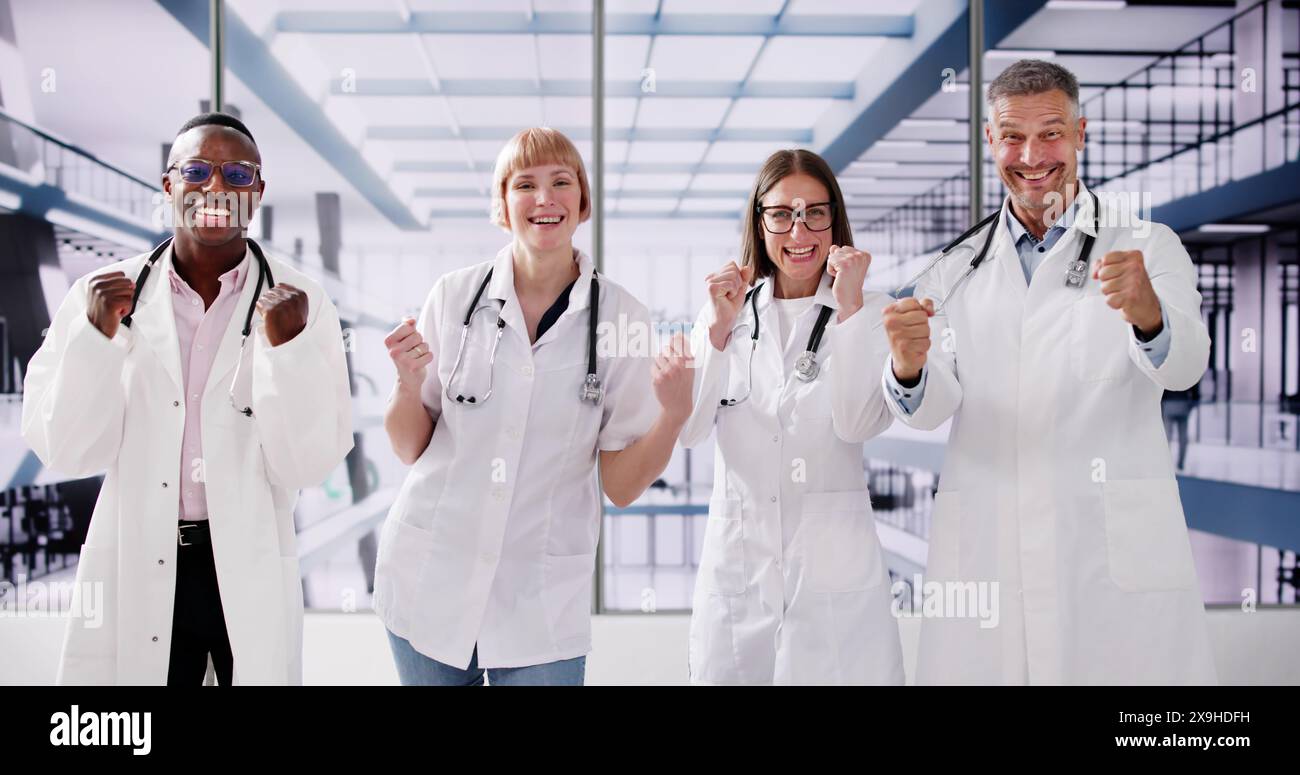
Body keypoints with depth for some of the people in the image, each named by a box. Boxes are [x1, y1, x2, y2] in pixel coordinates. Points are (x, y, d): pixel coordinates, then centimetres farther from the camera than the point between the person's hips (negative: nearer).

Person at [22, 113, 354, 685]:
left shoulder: (301, 304, -6)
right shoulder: (106, 295, -2)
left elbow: (307, 466, -9)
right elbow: (68, 454, -4)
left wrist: (289, 346, -21)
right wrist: (97, 337, -15)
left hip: (249, 571, -1)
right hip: (132, 571, 1)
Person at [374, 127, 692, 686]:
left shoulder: (620, 316, -5)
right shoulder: (454, 296, -3)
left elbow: (621, 486, -3)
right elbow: (410, 449, 4)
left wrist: (673, 414, -19)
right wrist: (409, 384, -14)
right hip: (429, 585, 1)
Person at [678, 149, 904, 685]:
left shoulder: (869, 312, 0)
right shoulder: (726, 308, 6)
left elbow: (860, 424, -14)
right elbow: (688, 431, -5)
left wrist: (849, 308, -17)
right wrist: (720, 328, -15)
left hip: (834, 561, -2)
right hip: (737, 556, 2)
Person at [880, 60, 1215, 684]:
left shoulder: (1146, 246, 6)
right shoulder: (955, 269, 12)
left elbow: (1184, 365, -13)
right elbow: (933, 407, 0)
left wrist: (1148, 315, -36)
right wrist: (908, 367, -23)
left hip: (1116, 562, -1)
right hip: (983, 562, 2)